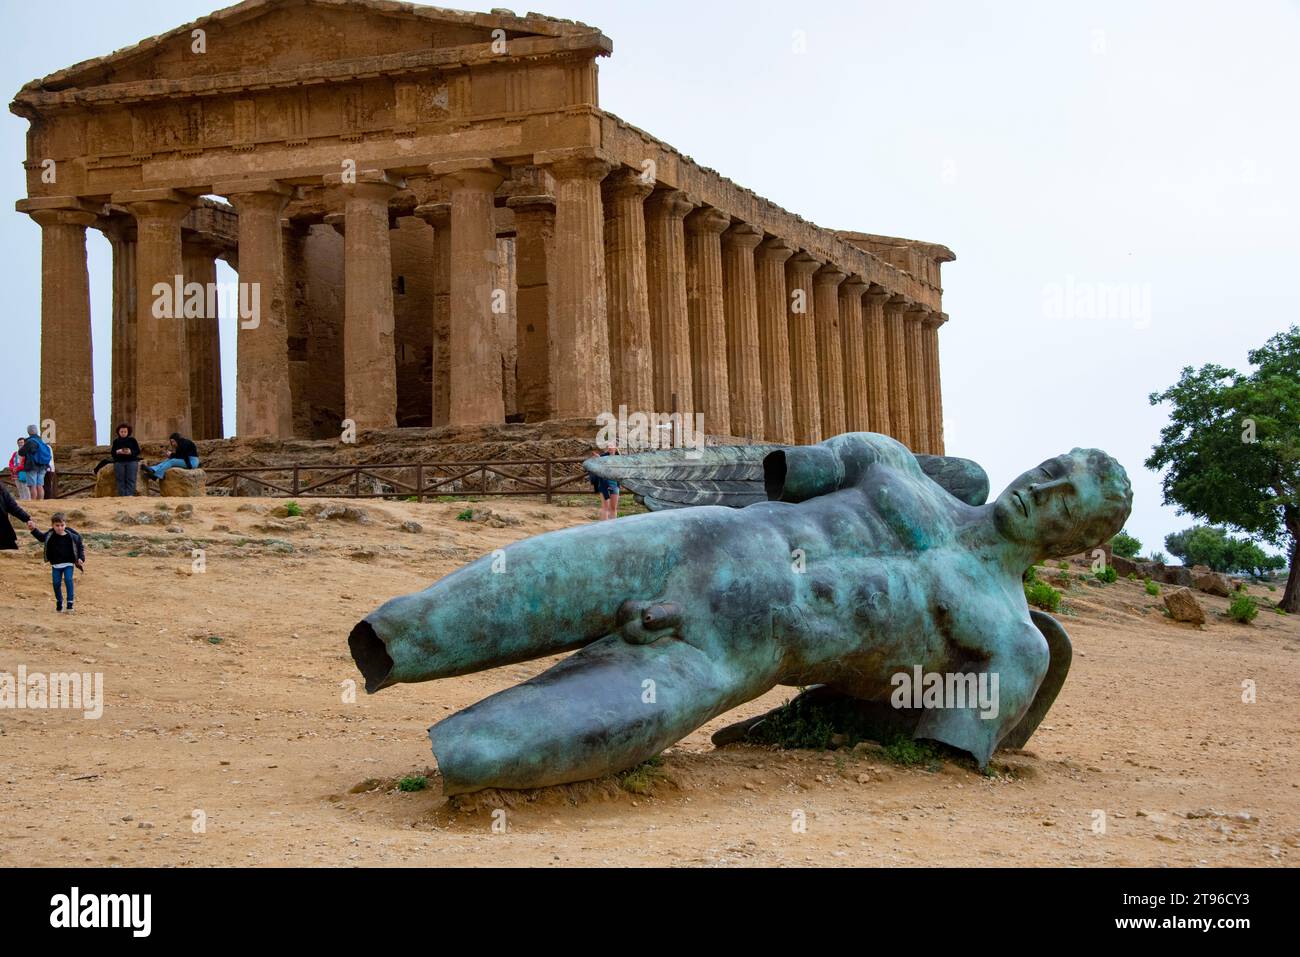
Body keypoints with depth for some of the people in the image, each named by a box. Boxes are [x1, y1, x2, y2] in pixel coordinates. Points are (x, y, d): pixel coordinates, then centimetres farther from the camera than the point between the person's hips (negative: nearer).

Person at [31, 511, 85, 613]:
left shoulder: (72, 536, -8)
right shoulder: (49, 536, -3)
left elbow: (80, 546, 3)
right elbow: (41, 537, 17)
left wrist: (81, 558, -6)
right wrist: (34, 529, 1)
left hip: (68, 564, -2)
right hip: (56, 565, 2)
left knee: (68, 580, -15)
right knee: (56, 583, 4)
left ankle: (70, 604, -13)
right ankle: (59, 603, 23)